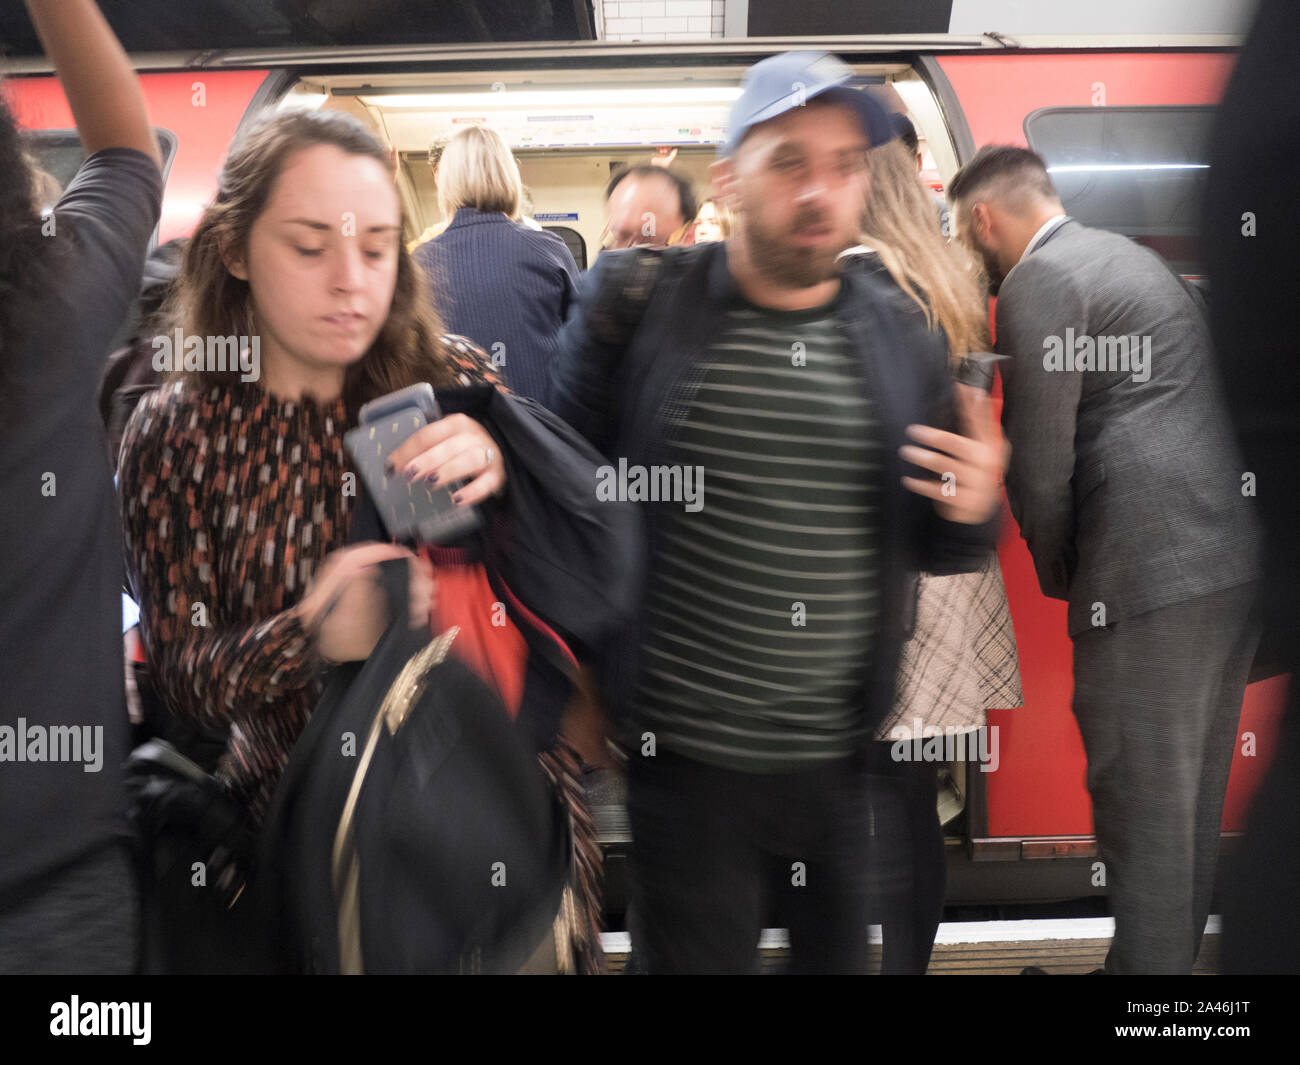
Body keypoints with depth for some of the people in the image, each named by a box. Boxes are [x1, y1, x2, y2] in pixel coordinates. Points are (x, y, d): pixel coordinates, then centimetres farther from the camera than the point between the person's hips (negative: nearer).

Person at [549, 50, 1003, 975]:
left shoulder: (904, 342, 3)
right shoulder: (638, 304, -4)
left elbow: (929, 550, 11)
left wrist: (972, 514, -10)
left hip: (854, 762, 2)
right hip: (684, 759, -2)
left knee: (845, 956, 17)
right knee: (691, 957, 14)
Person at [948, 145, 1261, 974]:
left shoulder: (1037, 281, -7)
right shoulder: (1131, 256, 23)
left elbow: (1040, 455, -12)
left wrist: (1054, 572, 3)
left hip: (1151, 565, -10)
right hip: (1239, 554, 10)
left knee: (1142, 802, 0)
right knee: (1194, 794, 17)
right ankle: (1179, 949, 30)